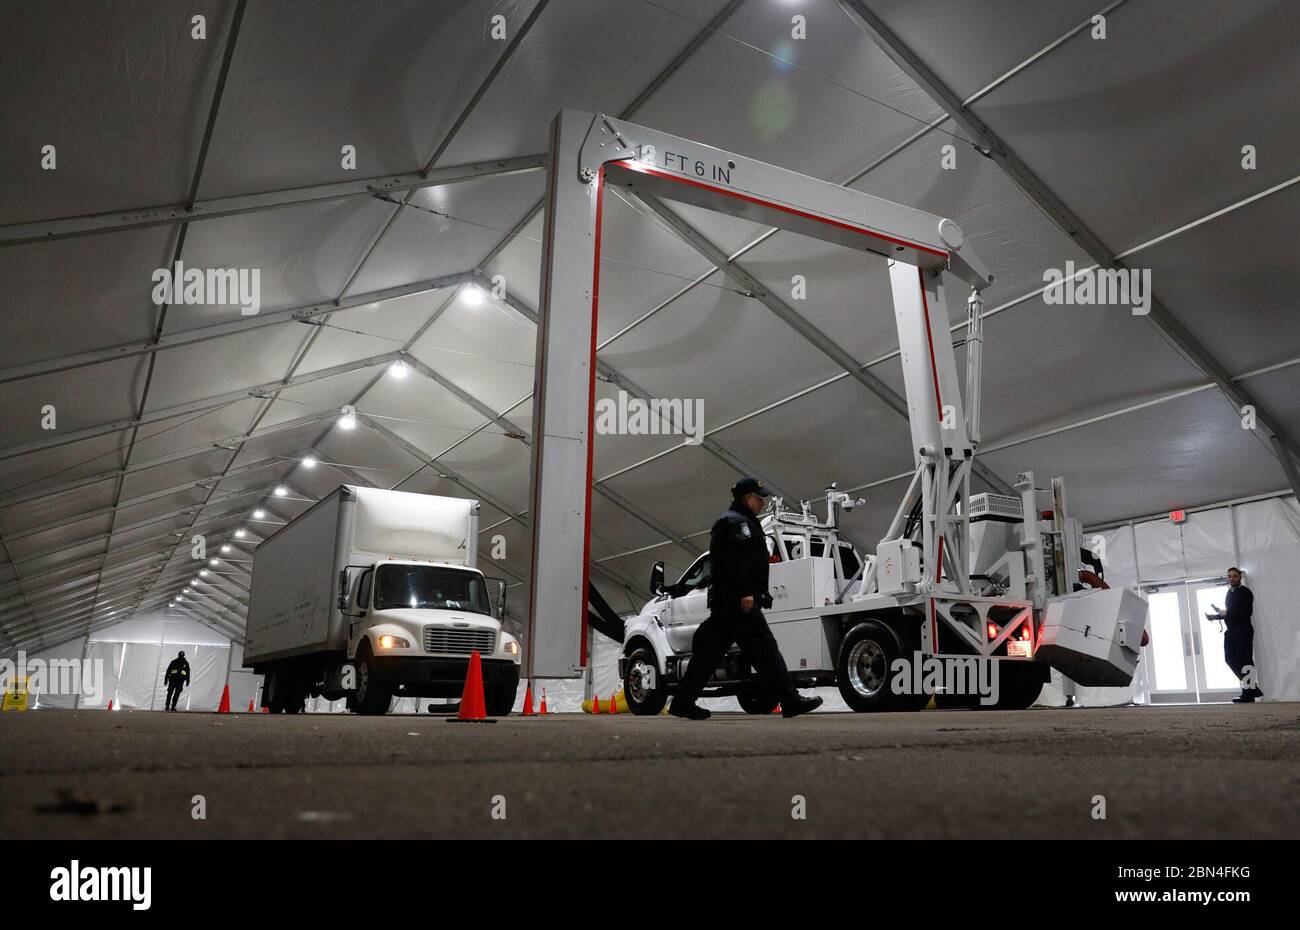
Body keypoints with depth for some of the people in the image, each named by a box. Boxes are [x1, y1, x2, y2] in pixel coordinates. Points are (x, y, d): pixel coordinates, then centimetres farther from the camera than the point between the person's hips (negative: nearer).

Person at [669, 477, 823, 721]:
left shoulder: (739, 522, 28)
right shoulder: (736, 521, -7)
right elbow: (735, 559, -20)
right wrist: (745, 592, -25)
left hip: (724, 601, 11)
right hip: (738, 600, -11)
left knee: (709, 652, 9)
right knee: (763, 646, -11)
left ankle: (683, 702, 10)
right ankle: (790, 700, -10)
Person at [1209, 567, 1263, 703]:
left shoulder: (1245, 592, -8)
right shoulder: (1230, 593, 17)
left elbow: (1246, 612, -19)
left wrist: (1225, 613, -20)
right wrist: (1215, 616, 12)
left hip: (1243, 630, -9)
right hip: (1231, 631, 9)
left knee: (1244, 660, -7)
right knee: (1230, 658, 8)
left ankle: (1249, 694, -2)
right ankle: (1251, 689, 17)